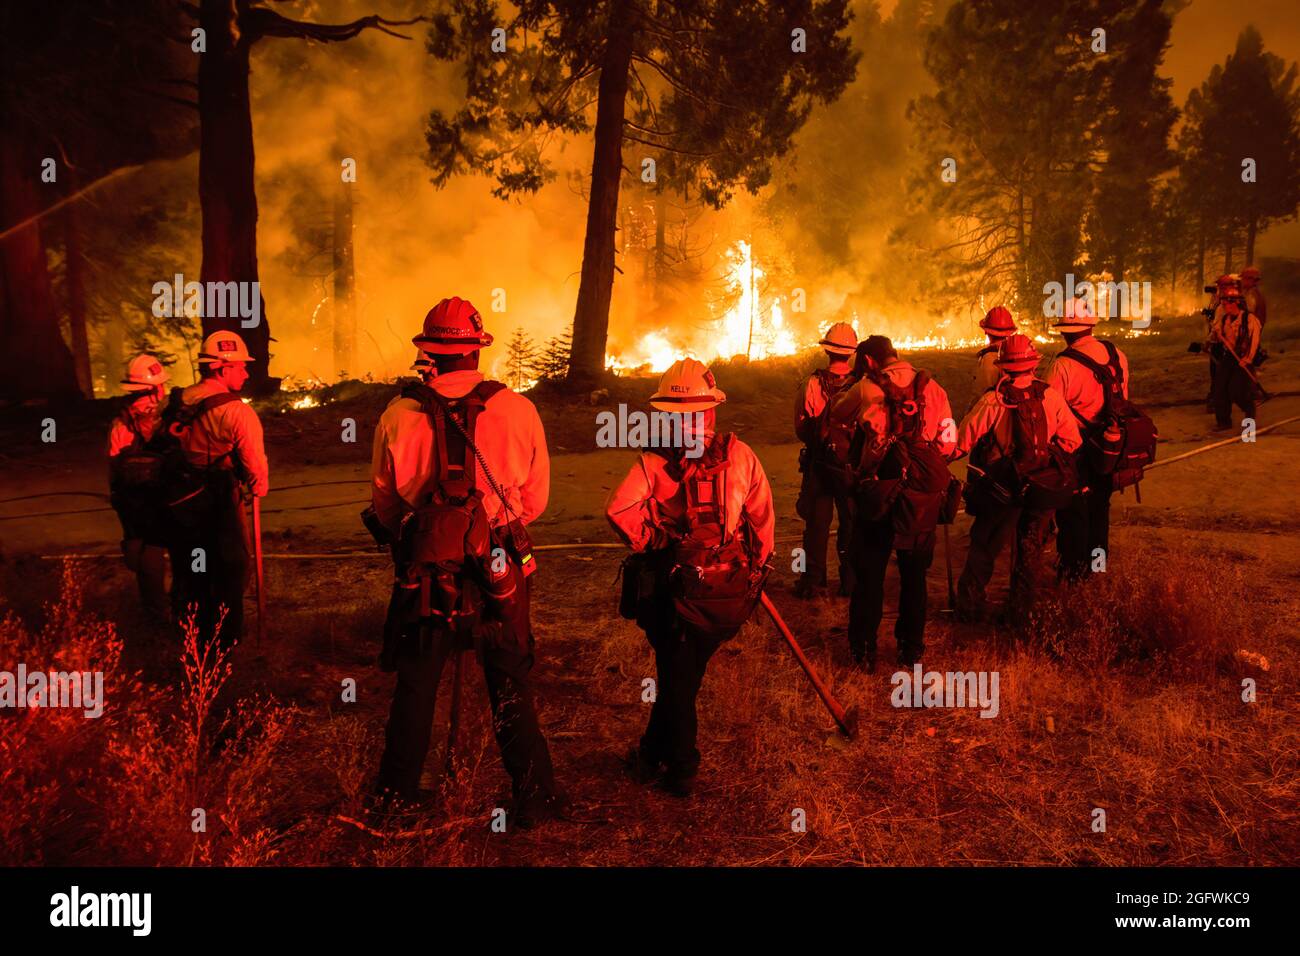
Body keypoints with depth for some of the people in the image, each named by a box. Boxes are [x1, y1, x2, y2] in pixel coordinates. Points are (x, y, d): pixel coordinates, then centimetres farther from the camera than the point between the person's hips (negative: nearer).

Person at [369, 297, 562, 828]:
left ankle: (397, 791, 30)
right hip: (500, 570, 0)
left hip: (424, 571, 1)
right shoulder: (518, 410, -8)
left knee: (415, 684, 16)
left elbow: (383, 504, 5)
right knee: (511, 687, 12)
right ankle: (535, 797, 19)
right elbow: (535, 499, 3)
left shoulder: (398, 416, -6)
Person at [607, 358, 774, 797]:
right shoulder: (739, 454, -3)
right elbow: (763, 515, 2)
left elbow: (619, 510, -23)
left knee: (676, 675, 16)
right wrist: (759, 566, 17)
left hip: (676, 588, -2)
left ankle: (681, 769, 28)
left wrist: (652, 542, -6)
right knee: (684, 673, 18)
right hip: (732, 591, 2)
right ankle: (654, 754, 31)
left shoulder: (653, 461, -9)